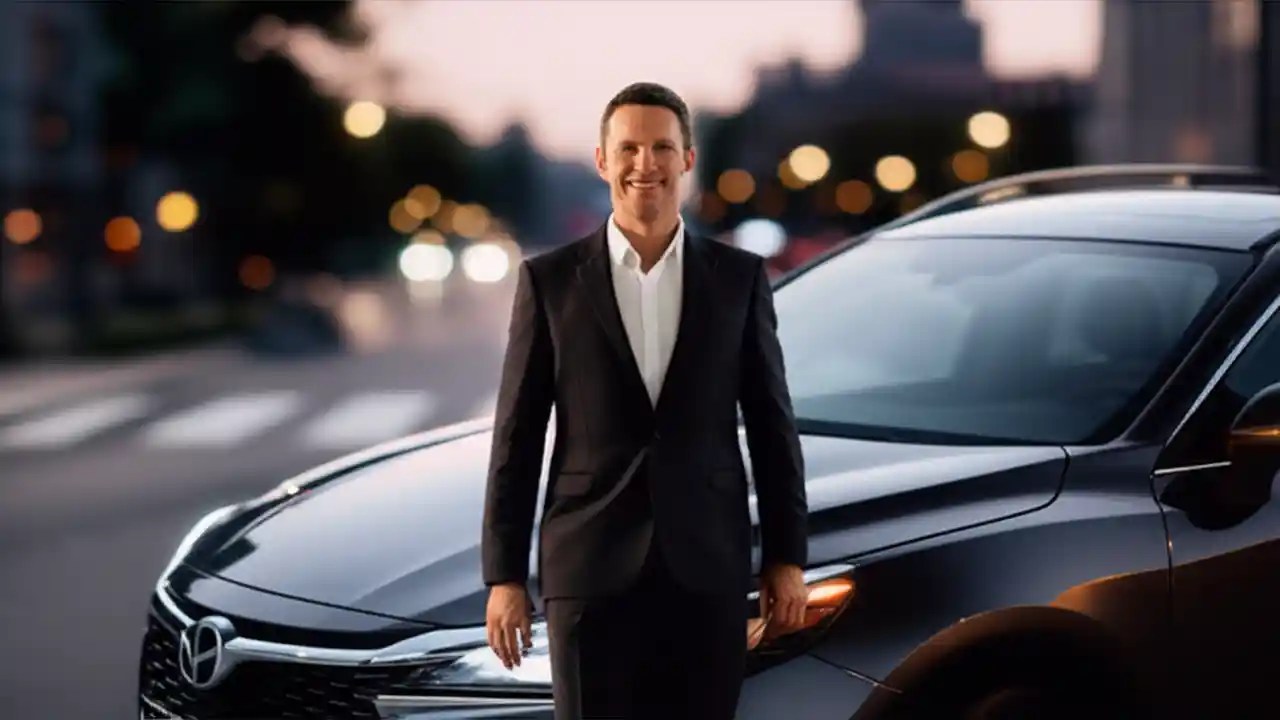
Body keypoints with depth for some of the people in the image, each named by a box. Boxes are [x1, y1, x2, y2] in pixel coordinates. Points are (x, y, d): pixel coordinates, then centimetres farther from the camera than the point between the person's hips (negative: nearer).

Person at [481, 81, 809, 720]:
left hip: (707, 571, 1)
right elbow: (516, 438, 2)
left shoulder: (739, 278, 5)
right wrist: (503, 576, -1)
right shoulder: (550, 279, 2)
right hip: (592, 569, -1)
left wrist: (787, 557, 3)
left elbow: (772, 427, 7)